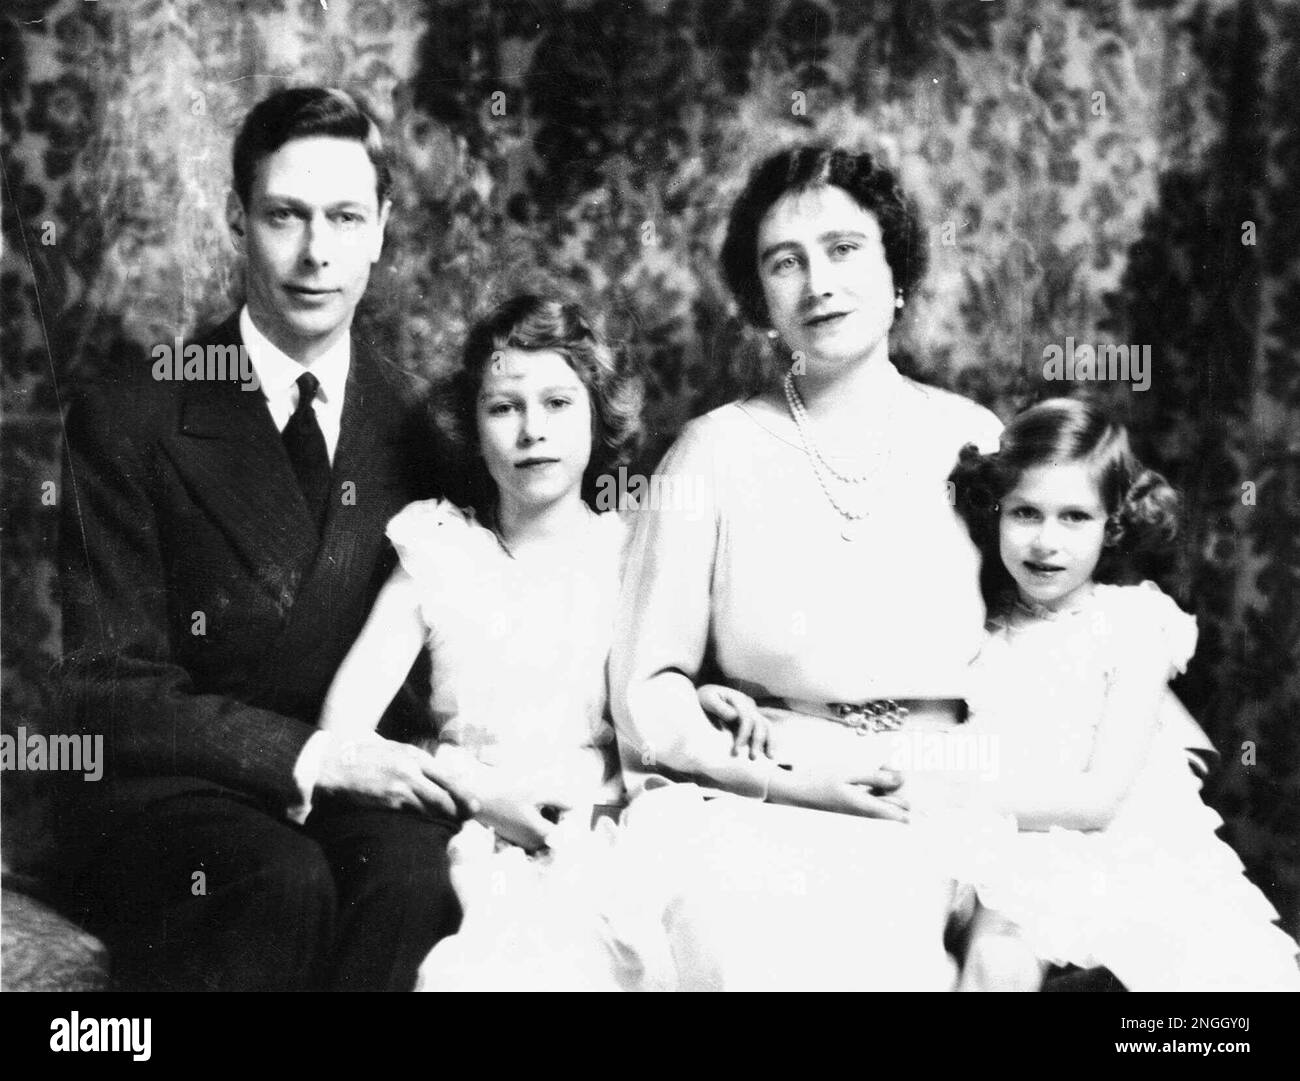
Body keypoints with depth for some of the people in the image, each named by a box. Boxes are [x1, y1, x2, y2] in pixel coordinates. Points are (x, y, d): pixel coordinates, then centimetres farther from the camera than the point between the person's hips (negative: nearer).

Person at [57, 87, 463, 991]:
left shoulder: (417, 425, 7)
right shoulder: (128, 422, -4)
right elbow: (108, 689, -7)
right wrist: (302, 755, -19)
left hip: (361, 776, 3)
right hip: (174, 791, -2)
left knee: (410, 870, -31)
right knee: (283, 883, -34)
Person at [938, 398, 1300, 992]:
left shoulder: (1132, 623, -6)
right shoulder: (983, 626, 3)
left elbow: (1100, 798, -12)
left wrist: (963, 795, -18)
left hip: (1133, 854, -1)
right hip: (1023, 858, 1)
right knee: (996, 957, -28)